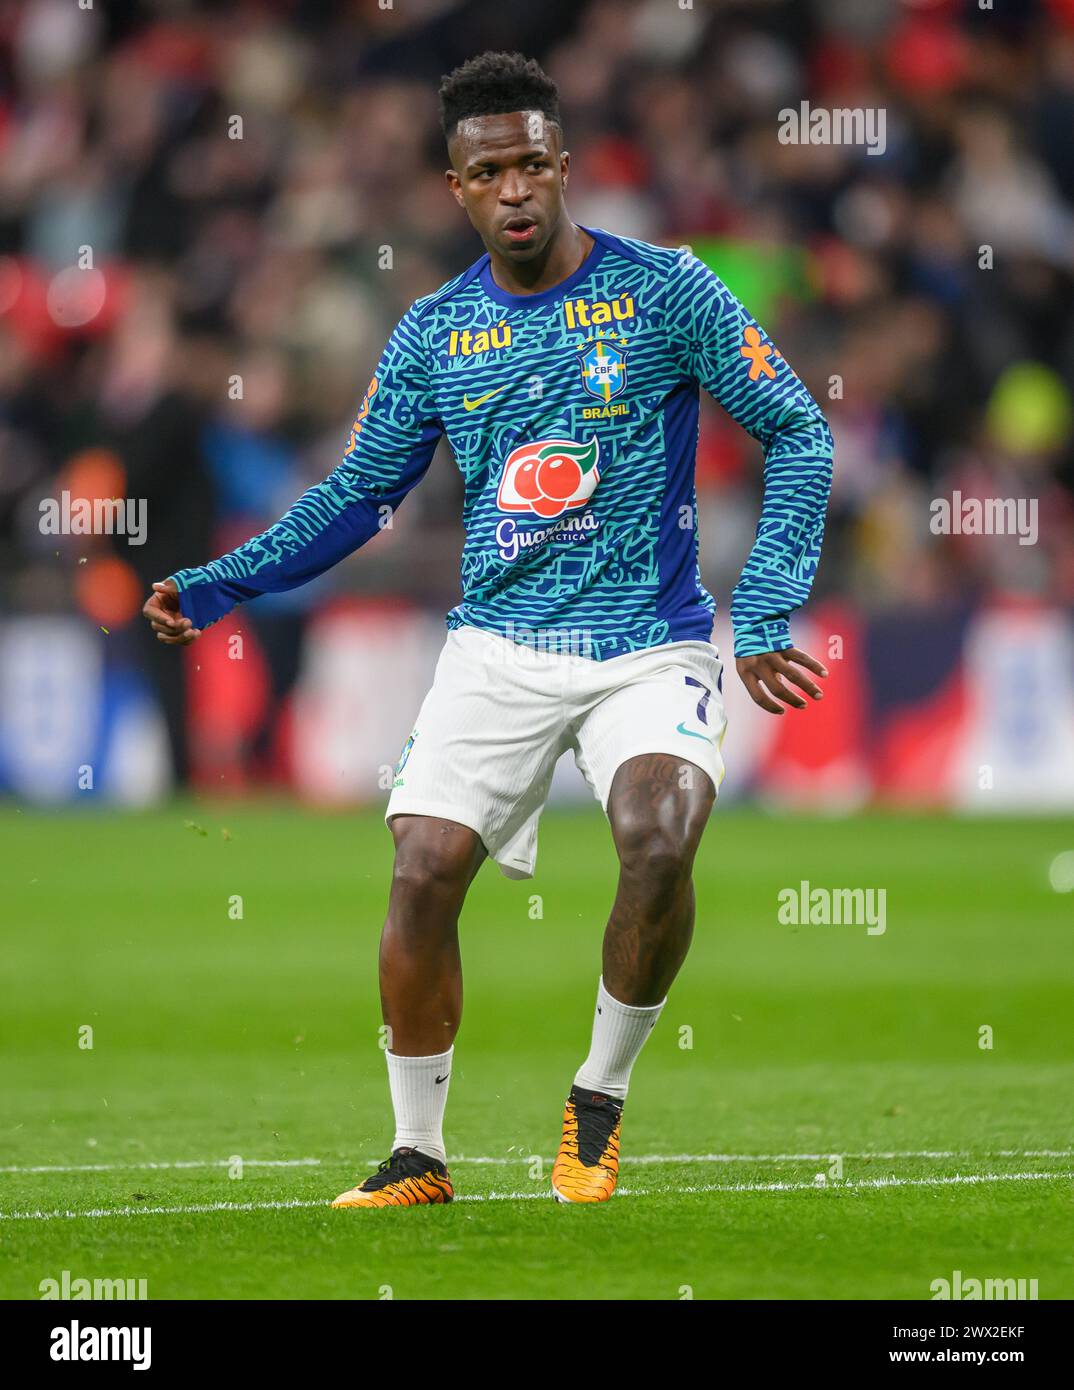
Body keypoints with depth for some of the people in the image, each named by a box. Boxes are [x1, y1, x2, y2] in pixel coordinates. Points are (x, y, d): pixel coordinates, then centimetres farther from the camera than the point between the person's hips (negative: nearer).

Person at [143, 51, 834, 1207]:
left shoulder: (665, 291, -4)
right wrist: (220, 585, 2)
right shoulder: (432, 334, 6)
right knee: (422, 872, -13)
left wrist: (765, 614, -9)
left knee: (659, 843, -28)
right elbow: (361, 491, 15)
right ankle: (417, 1155, 5)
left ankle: (601, 1094, -4)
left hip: (649, 649, -3)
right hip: (498, 647, 3)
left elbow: (797, 433, 0)